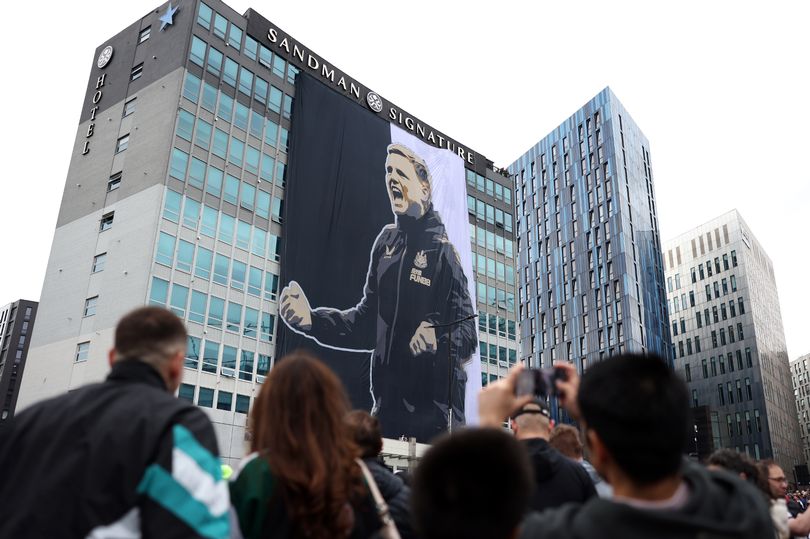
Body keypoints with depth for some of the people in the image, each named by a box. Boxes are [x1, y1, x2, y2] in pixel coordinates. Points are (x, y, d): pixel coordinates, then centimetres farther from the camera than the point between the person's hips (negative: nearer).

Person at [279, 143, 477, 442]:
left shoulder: (442, 252, -8)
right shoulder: (386, 241, 10)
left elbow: (468, 337, -11)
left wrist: (438, 337, -31)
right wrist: (312, 320, 7)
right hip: (387, 407, 6)